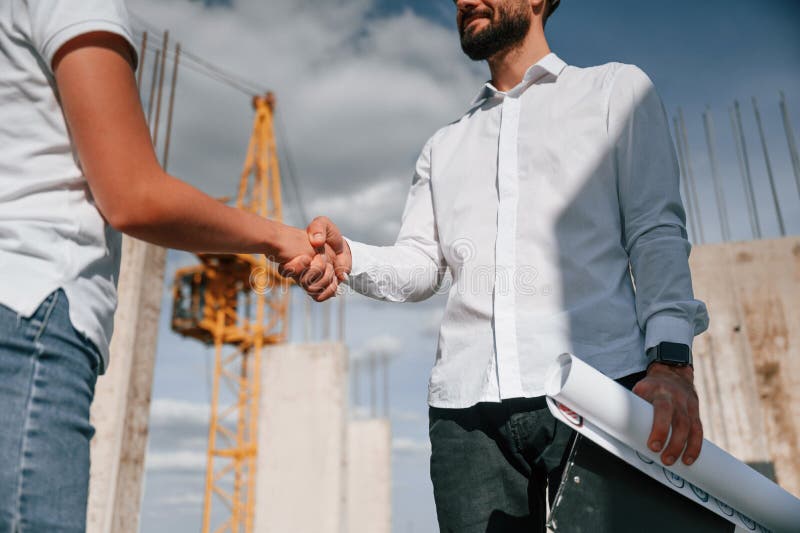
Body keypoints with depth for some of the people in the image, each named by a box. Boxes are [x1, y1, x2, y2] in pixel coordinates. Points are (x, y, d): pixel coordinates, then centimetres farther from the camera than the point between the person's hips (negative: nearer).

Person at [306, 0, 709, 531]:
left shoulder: (616, 88, 15)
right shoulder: (444, 147, 26)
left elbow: (658, 232, 2)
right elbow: (419, 267, 15)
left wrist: (671, 359, -14)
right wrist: (348, 257, -7)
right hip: (467, 408, 3)